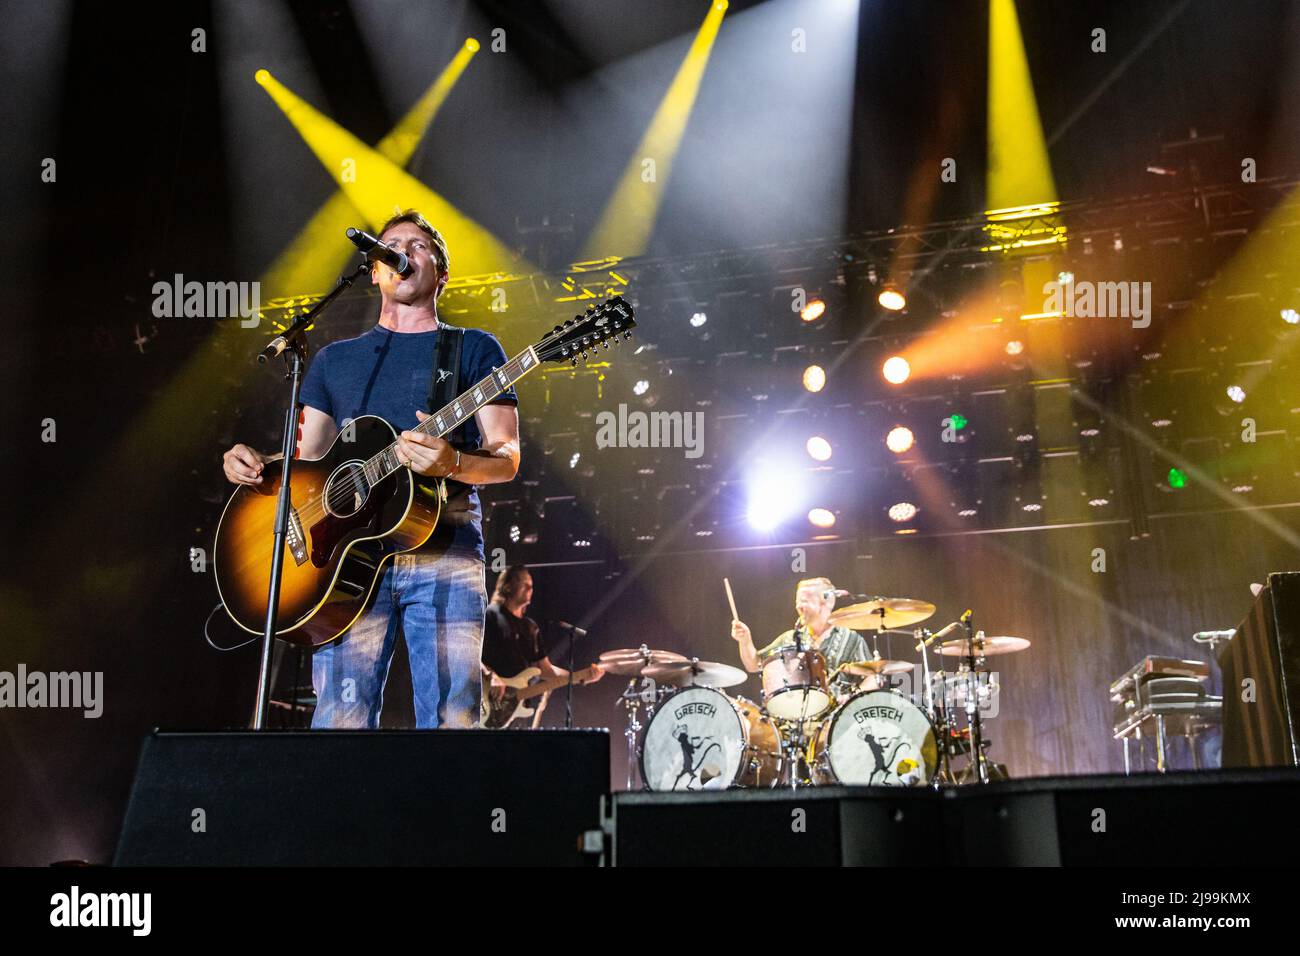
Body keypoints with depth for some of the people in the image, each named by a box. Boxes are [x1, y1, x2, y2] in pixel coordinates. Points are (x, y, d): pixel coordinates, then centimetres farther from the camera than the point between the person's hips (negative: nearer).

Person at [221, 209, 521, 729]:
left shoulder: (473, 348, 11)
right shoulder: (336, 359, 21)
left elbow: (506, 458, 2)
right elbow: (305, 458, 21)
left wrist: (449, 463, -19)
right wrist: (252, 464, -1)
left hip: (444, 553, -2)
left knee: (451, 722, -7)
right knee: (340, 720, -7)